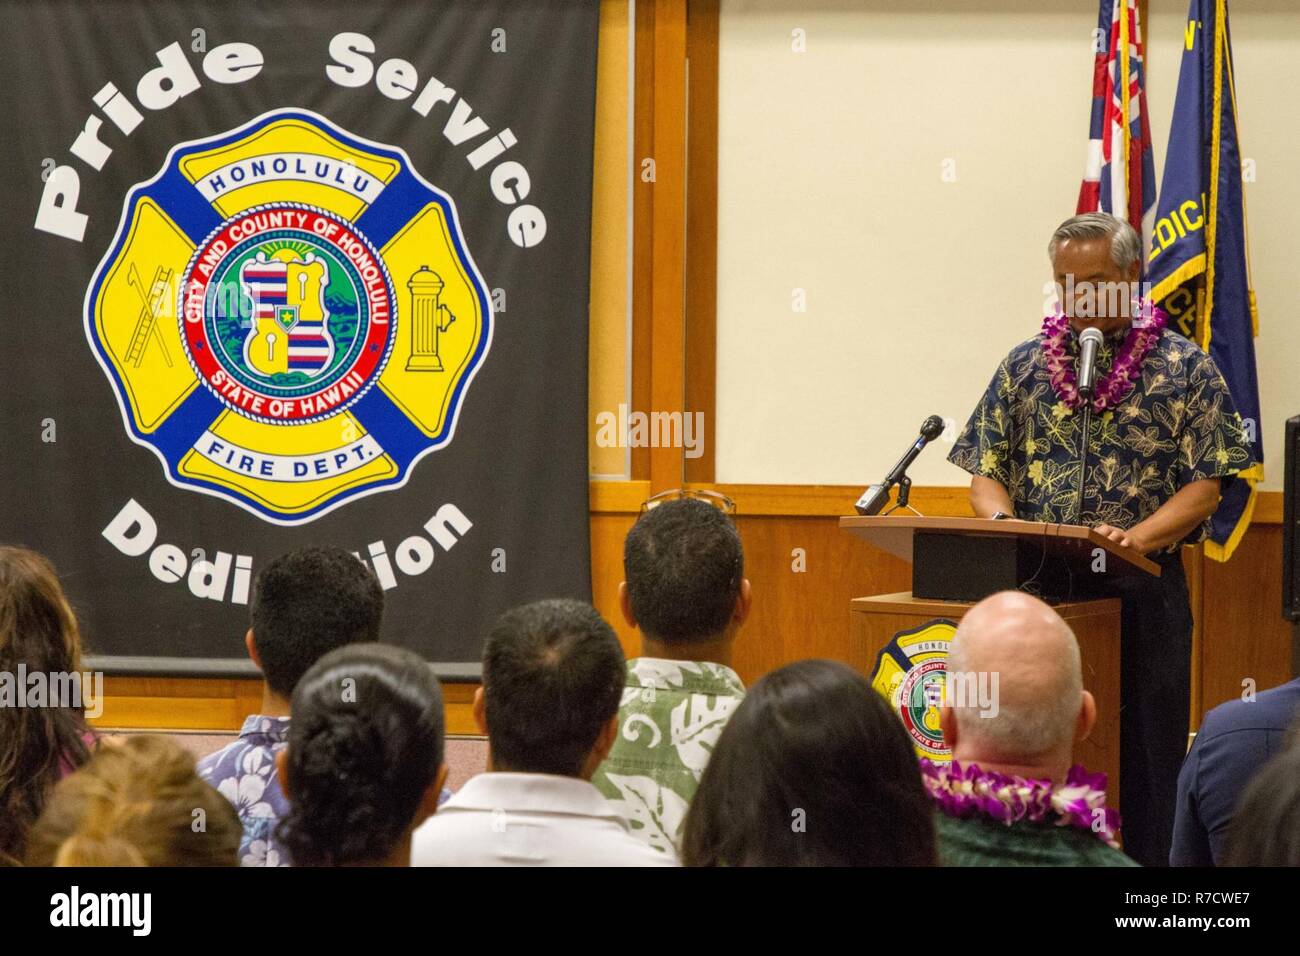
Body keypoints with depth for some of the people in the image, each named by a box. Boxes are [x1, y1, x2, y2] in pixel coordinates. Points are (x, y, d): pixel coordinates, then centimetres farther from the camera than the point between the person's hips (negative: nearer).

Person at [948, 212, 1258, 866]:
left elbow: (1205, 486, -4)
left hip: (1142, 594, -2)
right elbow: (985, 474, 11)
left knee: (1143, 755, 0)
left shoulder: (1184, 369, 2)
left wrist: (1137, 537, -19)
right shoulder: (1025, 366, 11)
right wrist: (1004, 524, -11)